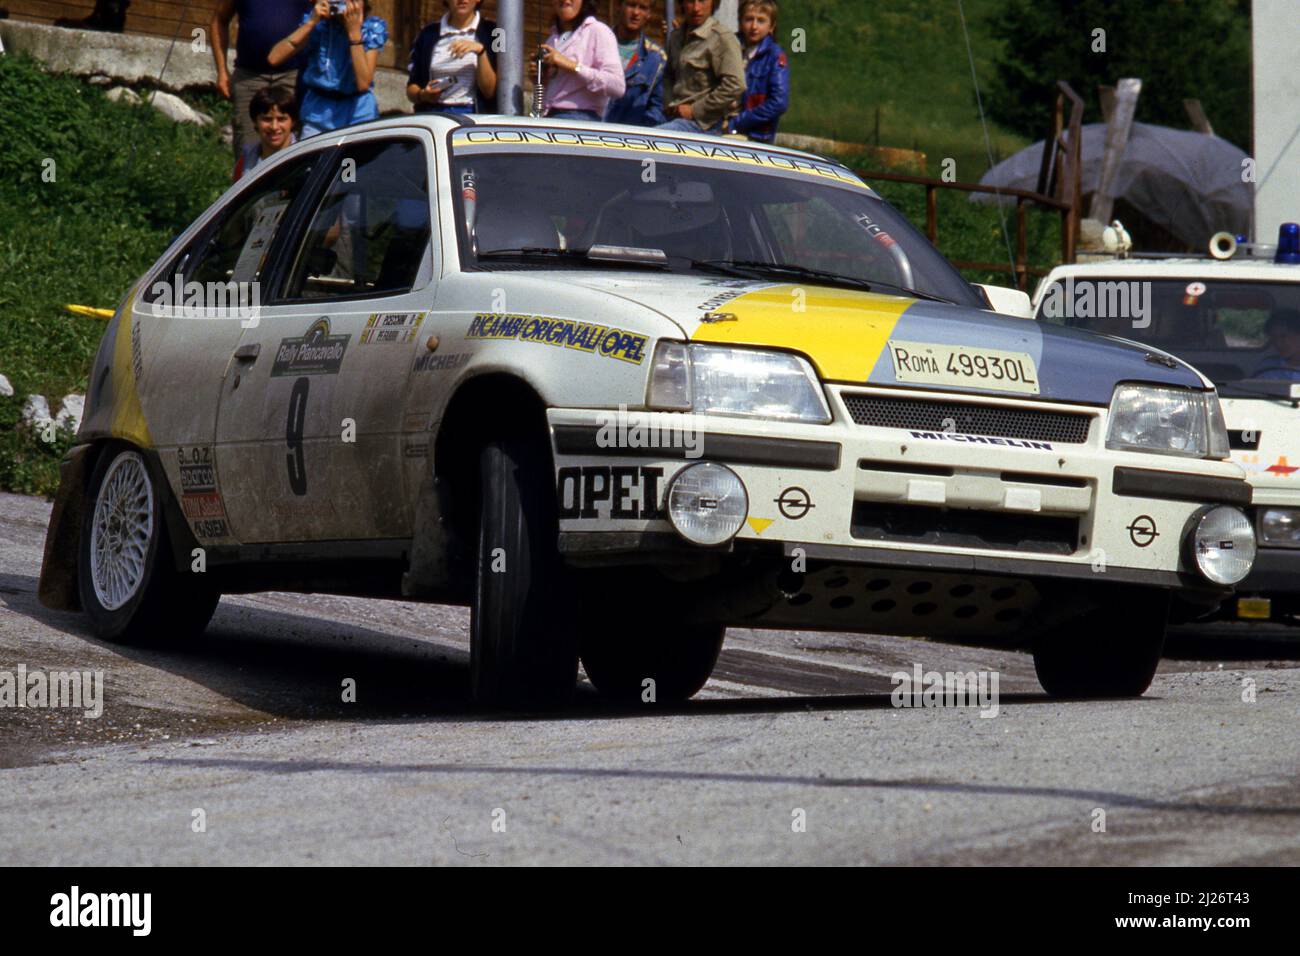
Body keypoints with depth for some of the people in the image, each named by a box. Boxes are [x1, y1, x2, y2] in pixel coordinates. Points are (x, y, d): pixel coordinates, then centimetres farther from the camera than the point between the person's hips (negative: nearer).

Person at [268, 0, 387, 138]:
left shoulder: (373, 28, -7)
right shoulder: (319, 23, -5)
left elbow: (363, 83, -19)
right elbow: (274, 58, -15)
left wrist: (354, 32, -23)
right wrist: (312, 22, -19)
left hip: (357, 113, -1)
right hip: (318, 113, 1)